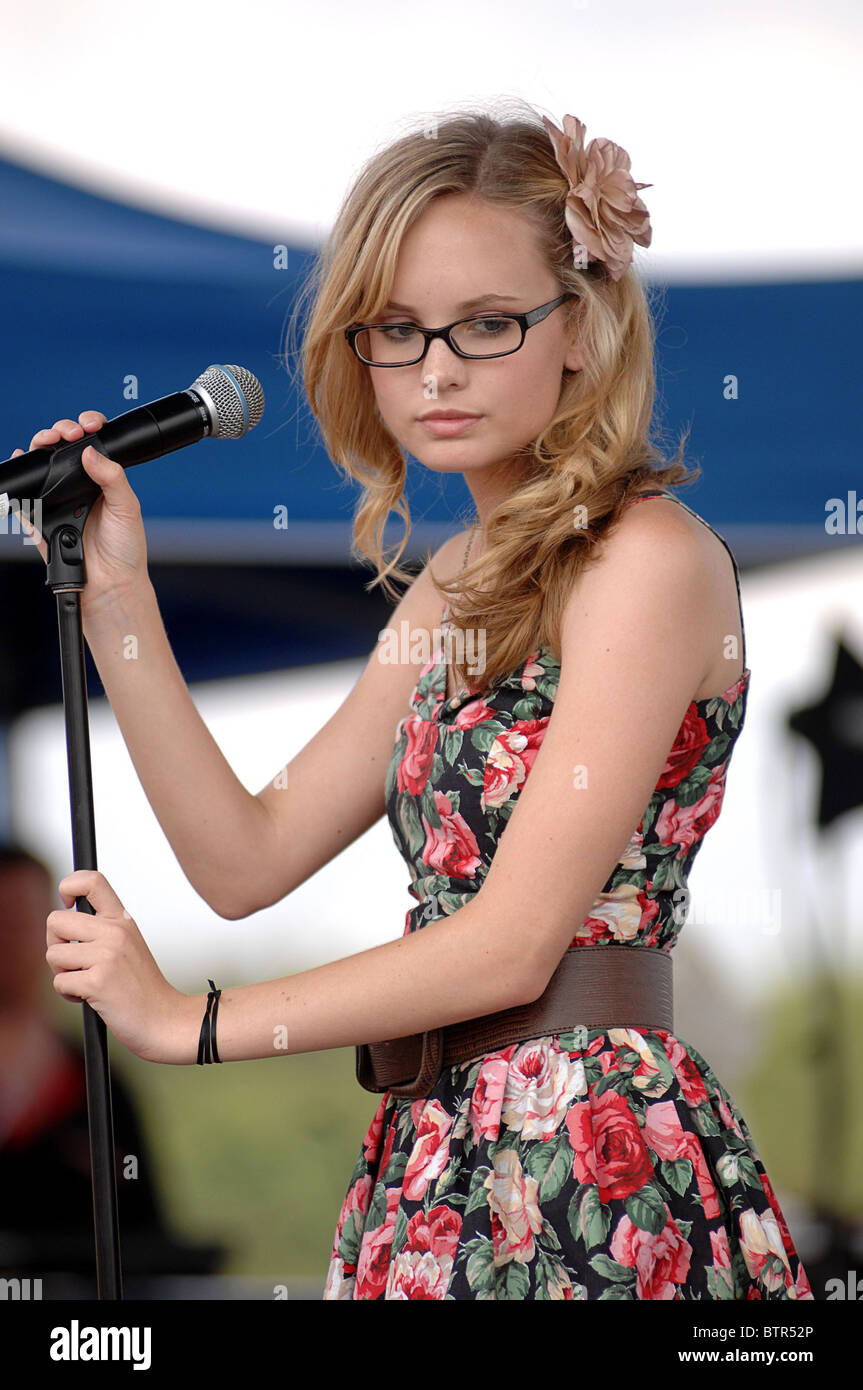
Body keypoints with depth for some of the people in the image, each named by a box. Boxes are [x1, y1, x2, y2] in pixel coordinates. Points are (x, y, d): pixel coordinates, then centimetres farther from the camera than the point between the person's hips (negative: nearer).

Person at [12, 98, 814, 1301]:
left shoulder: (649, 557, -12)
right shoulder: (458, 583, 15)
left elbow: (512, 944, -17)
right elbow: (246, 861, 12)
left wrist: (185, 1021, -8)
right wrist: (116, 594, 5)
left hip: (589, 1173, -8)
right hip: (443, 1154, 8)